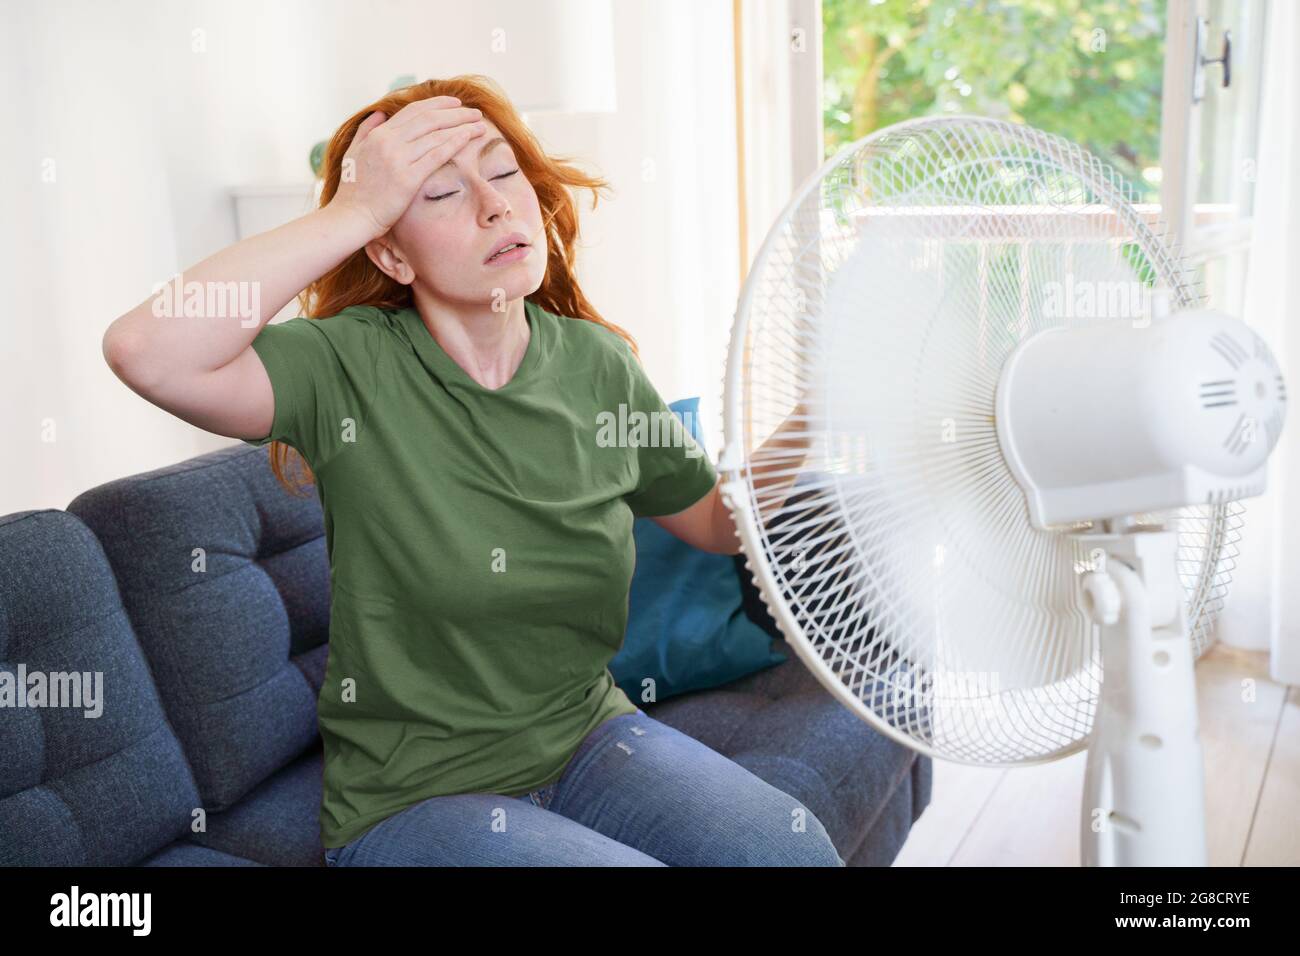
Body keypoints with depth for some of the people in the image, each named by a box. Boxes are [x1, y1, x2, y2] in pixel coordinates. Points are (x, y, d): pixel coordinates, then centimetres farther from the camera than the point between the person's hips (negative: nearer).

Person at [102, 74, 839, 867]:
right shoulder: (349, 367, -16)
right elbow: (148, 354, -34)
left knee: (794, 847, -15)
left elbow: (720, 524, 11)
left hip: (589, 734, 4)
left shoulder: (598, 365, -2)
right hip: (412, 796, -4)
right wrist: (353, 210, -29)